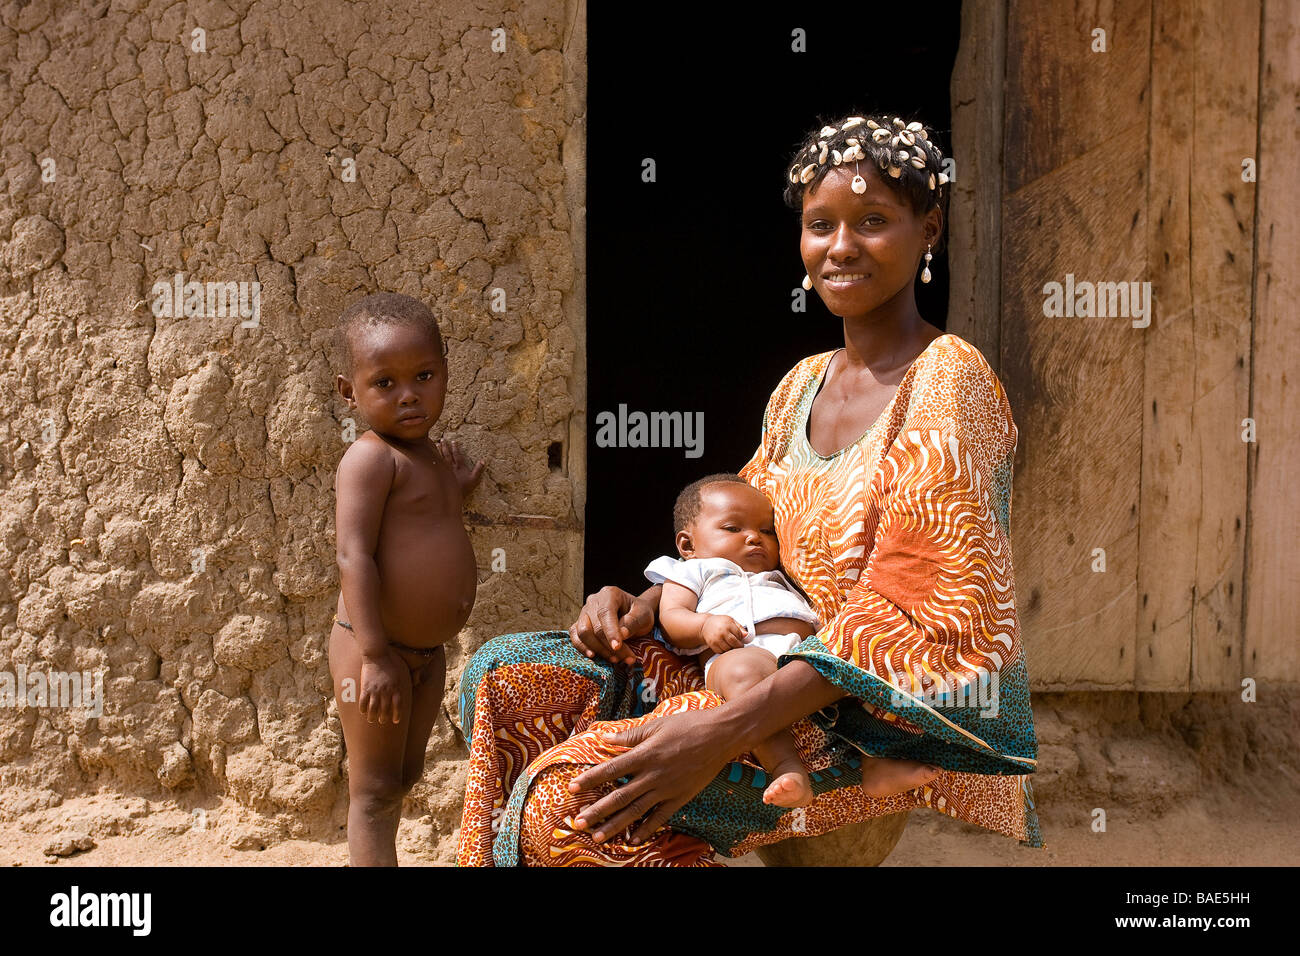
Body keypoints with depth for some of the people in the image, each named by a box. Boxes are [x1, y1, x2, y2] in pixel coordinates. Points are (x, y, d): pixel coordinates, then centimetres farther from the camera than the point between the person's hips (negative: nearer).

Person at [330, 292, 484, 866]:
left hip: (426, 650, 9)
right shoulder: (371, 457, -17)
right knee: (374, 788, 2)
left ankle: (374, 859, 37)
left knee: (404, 776, 21)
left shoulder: (433, 457, 10)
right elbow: (353, 555, -24)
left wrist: (457, 490, 17)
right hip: (374, 648, -8)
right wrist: (376, 656, -27)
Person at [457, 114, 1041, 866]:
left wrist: (727, 730, -28)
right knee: (508, 676, -1)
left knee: (571, 797, -25)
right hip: (785, 671, 8)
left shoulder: (948, 380, -13)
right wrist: (649, 601, -3)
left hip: (904, 716, -8)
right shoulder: (802, 384, 12)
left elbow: (916, 615, -21)